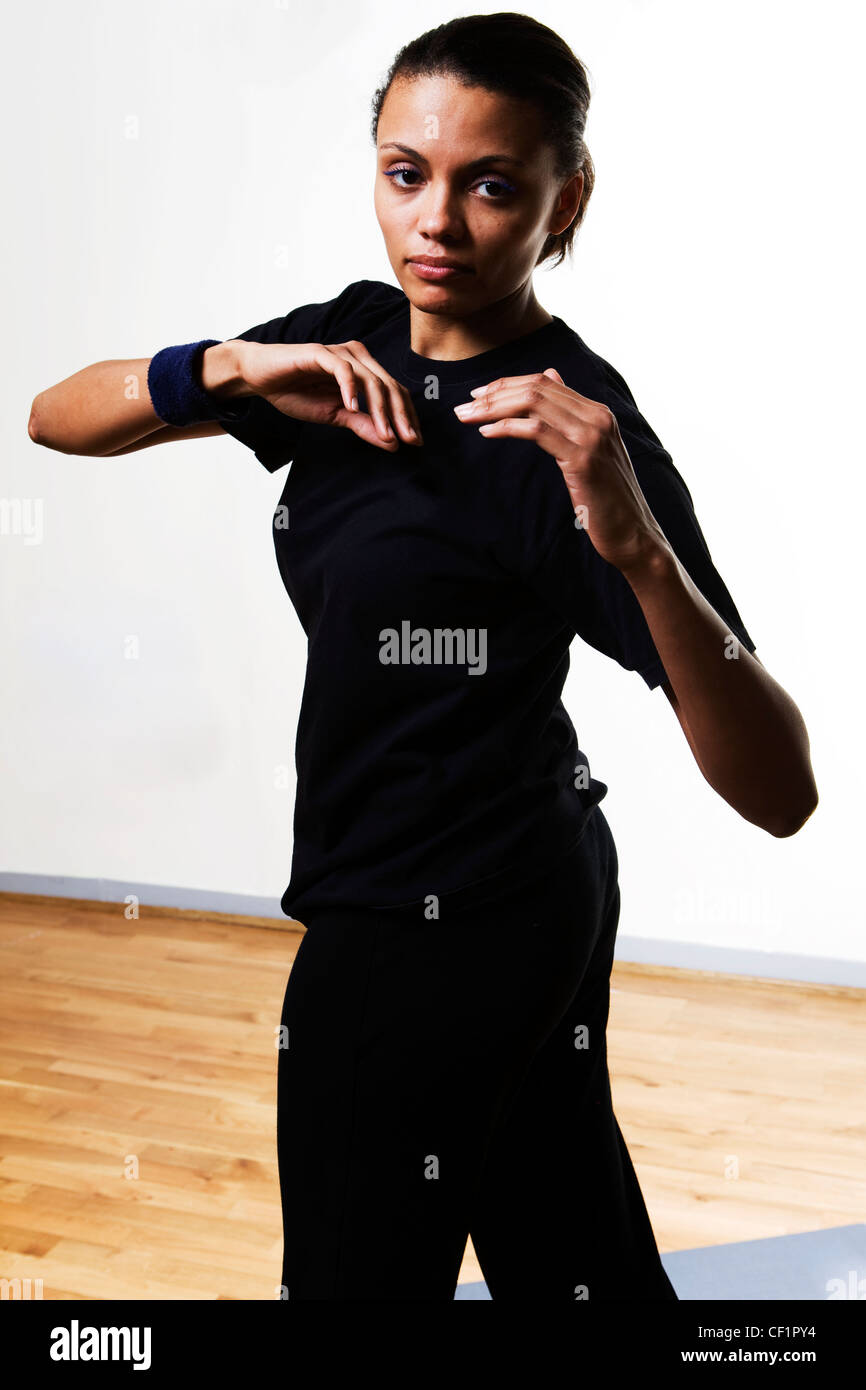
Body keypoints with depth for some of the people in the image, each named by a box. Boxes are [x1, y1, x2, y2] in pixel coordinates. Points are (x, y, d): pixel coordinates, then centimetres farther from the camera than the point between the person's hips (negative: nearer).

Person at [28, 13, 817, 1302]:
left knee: (358, 1266, 14)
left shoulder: (580, 428, -22)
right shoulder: (354, 343, 0)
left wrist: (638, 545, -42)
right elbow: (56, 417, -2)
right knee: (577, 1260, 23)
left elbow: (779, 794, -27)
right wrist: (232, 369, -21)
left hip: (425, 930, -7)